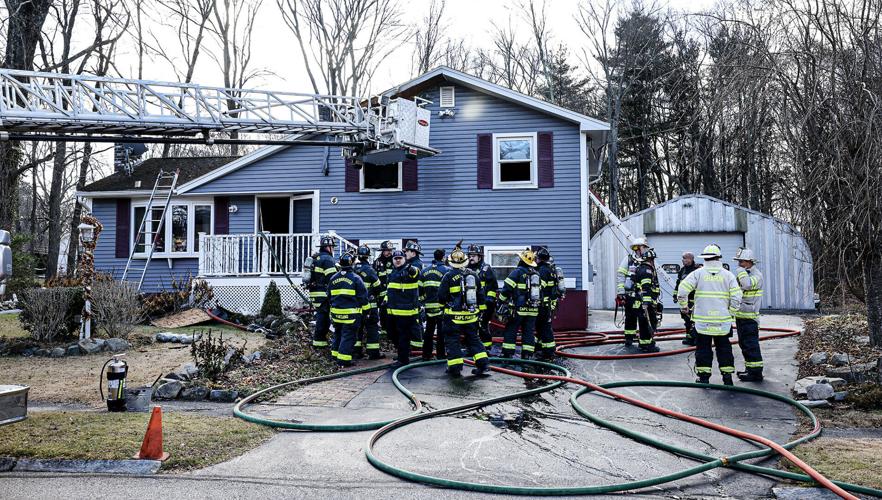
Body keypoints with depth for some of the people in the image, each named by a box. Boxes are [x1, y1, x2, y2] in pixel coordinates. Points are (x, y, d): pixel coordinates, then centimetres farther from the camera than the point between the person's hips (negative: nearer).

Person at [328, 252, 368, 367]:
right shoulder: (355, 278, -11)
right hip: (351, 313, -5)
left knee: (338, 334, 20)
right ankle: (343, 359, -5)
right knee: (348, 336, -2)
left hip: (336, 313, 6)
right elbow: (363, 296, -8)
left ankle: (335, 354, 28)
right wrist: (365, 309, 4)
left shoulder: (333, 278, 5)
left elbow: (329, 296, 15)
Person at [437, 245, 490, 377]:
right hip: (471, 315, 5)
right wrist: (478, 309, 23)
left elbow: (441, 297, -7)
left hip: (454, 315, -5)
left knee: (452, 341, 4)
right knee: (473, 339, 17)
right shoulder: (474, 275, 4)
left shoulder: (449, 276, -11)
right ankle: (483, 363, 14)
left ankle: (455, 368, 3)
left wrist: (445, 303, 14)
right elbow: (480, 295, 12)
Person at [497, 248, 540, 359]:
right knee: (529, 332, 9)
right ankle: (526, 356, 8)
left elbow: (506, 289, -10)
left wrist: (500, 304, -2)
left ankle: (507, 355, 2)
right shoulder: (537, 274, 12)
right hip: (533, 310, 5)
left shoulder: (517, 272, -7)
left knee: (510, 331, 3)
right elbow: (540, 293, 18)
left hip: (518, 309, -5)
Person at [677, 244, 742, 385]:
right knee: (724, 348, 13)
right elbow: (737, 297, -4)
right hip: (723, 320, 1)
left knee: (703, 348, 7)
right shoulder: (728, 275, 1)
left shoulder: (698, 273, -3)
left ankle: (703, 376, 10)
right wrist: (730, 312, 10)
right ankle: (727, 376, 17)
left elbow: (682, 290, -11)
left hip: (702, 319, -1)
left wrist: (683, 305, 4)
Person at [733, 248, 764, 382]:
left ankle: (756, 372, -6)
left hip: (749, 317, -10)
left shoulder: (757, 275, -12)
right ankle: (750, 368, 26)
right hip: (740, 315, 10)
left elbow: (748, 285, -33)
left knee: (751, 344, -9)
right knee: (744, 344, 16)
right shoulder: (742, 273, 17)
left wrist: (741, 271, -20)